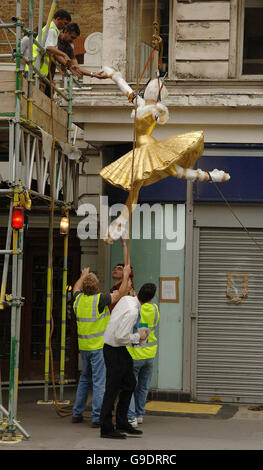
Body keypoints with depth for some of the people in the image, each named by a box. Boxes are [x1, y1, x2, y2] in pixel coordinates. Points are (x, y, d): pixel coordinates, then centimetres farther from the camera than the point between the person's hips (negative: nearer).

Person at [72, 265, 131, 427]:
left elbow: (76, 288, 26)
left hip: (84, 346, 7)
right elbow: (121, 293, -9)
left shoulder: (79, 299, 2)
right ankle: (97, 417, -6)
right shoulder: (99, 300, -16)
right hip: (99, 346, -7)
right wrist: (126, 275, 4)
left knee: (85, 379, 19)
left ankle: (77, 413, 22)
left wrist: (83, 275, 43)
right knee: (99, 381, -4)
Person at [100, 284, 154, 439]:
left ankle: (122, 423, 22)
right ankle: (106, 429, 3)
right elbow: (121, 337, -27)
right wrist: (138, 337, -11)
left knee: (130, 383, 15)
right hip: (115, 350, -10)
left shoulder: (126, 298, 1)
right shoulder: (132, 312, -26)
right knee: (112, 388, -3)